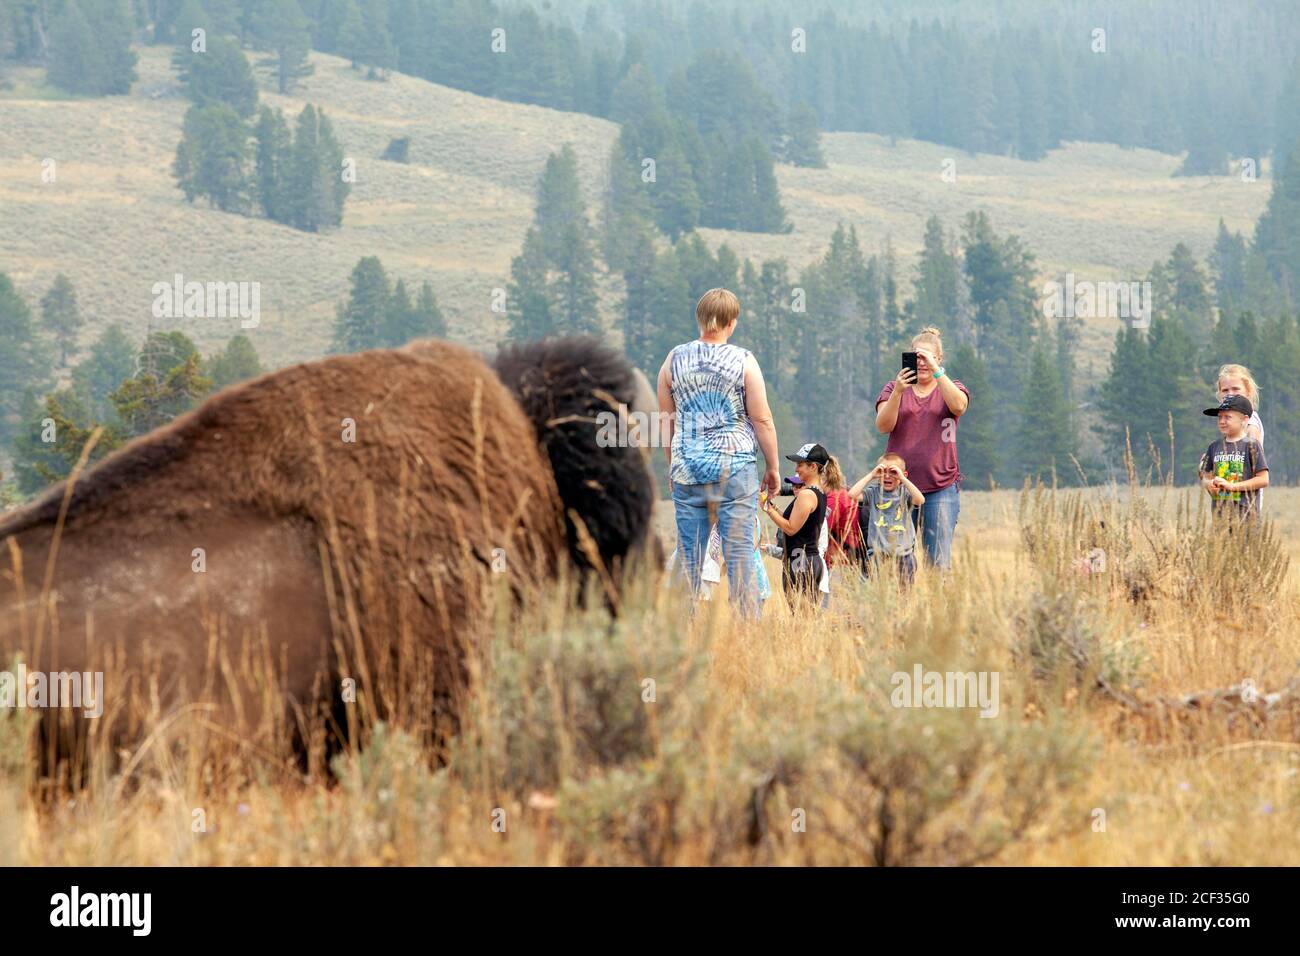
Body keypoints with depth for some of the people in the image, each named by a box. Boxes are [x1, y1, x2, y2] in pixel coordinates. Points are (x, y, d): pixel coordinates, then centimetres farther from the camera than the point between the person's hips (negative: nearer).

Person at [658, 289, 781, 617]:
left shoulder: (674, 360, 4)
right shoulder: (743, 361, -3)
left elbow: (667, 420, 11)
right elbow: (762, 421, -3)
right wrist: (772, 467, 8)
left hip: (686, 467, 2)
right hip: (735, 466, -2)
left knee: (690, 554, 5)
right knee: (739, 553, -2)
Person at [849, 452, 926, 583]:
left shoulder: (905, 493, 2)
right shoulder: (873, 492, 3)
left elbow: (920, 500, -18)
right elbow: (852, 494, -11)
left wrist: (902, 478, -17)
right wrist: (871, 475, -11)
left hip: (902, 551, 0)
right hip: (877, 551, 0)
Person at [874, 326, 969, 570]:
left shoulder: (951, 388, 10)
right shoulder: (894, 389, 11)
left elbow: (958, 406, -14)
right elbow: (883, 426, -4)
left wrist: (936, 370, -19)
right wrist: (898, 392, -18)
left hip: (941, 486, -1)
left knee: (939, 560, -3)